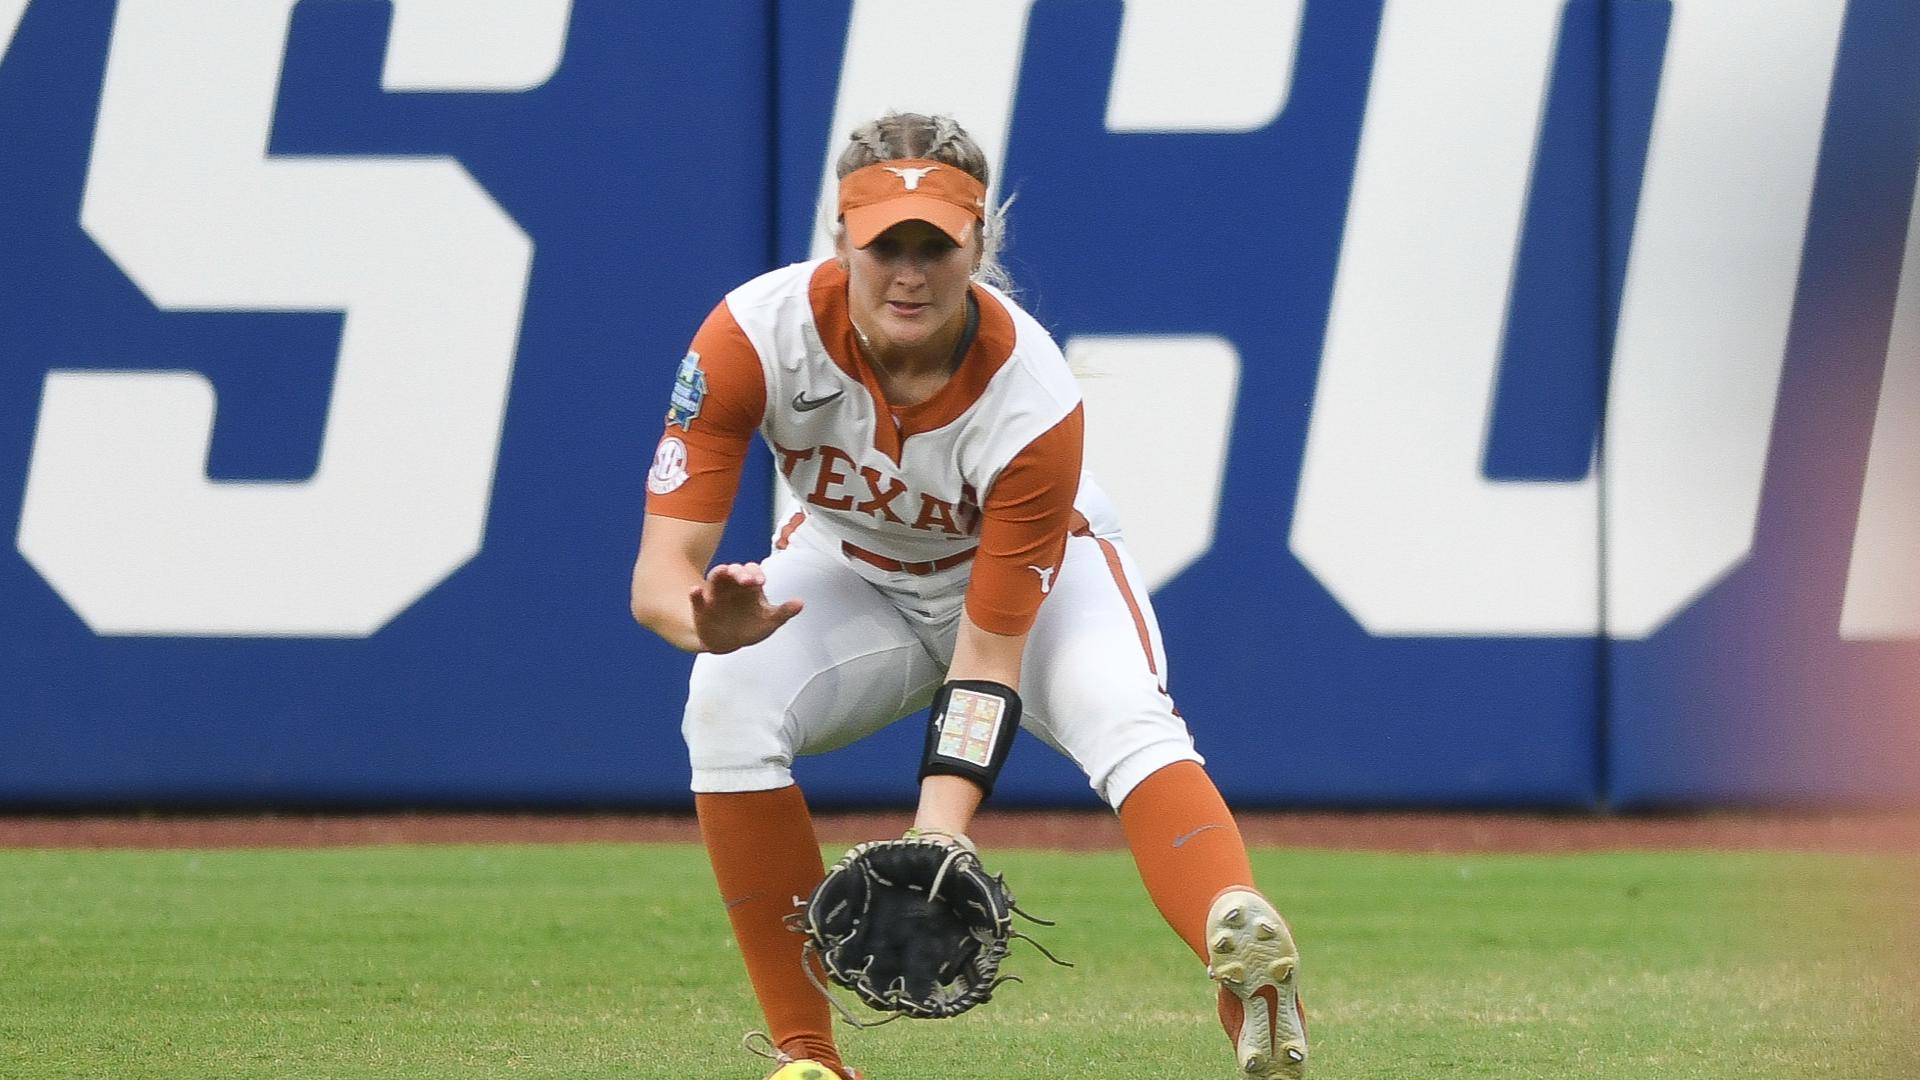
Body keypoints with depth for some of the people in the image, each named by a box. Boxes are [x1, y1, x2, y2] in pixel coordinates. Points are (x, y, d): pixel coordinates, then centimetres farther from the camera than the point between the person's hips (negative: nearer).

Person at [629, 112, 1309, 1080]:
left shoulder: (1032, 399, -34)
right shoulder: (754, 335, -31)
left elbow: (989, 648, -31)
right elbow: (660, 571, -34)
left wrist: (940, 828, -46)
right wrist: (711, 624, -59)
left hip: (1030, 570, -2)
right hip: (849, 571, 2)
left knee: (1127, 721, -32)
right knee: (728, 705, -28)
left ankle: (1249, 980, -56)